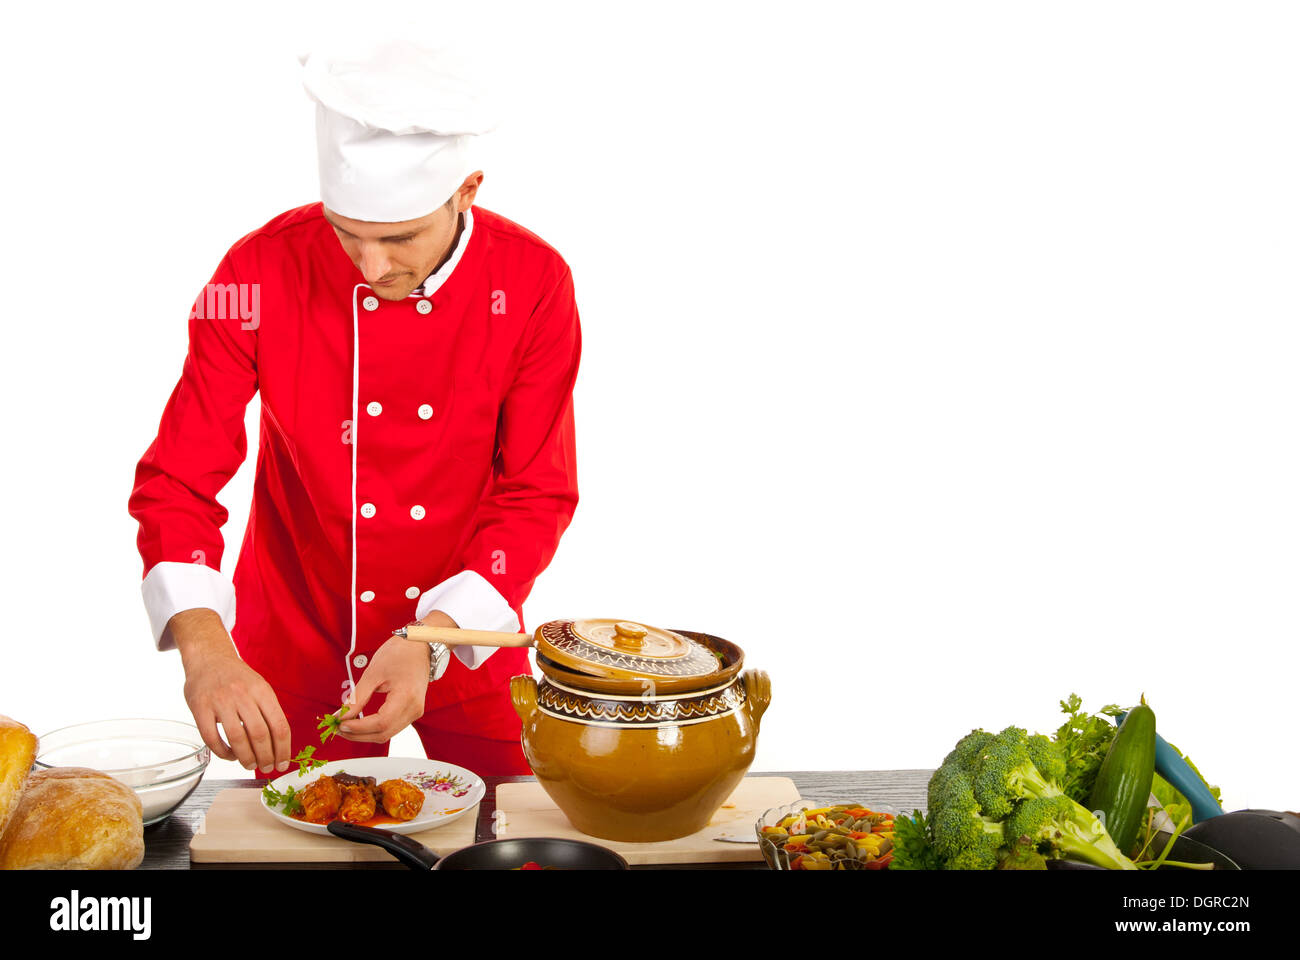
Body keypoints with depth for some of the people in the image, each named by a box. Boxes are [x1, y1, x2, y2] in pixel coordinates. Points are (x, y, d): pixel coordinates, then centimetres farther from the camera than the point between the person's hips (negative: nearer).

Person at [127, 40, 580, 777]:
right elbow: (178, 481, -18)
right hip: (298, 650, -1)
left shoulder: (534, 283, -17)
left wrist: (434, 636, -25)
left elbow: (537, 495, -13)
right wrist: (204, 648, -34)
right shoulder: (262, 273, -19)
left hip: (466, 636, 1)